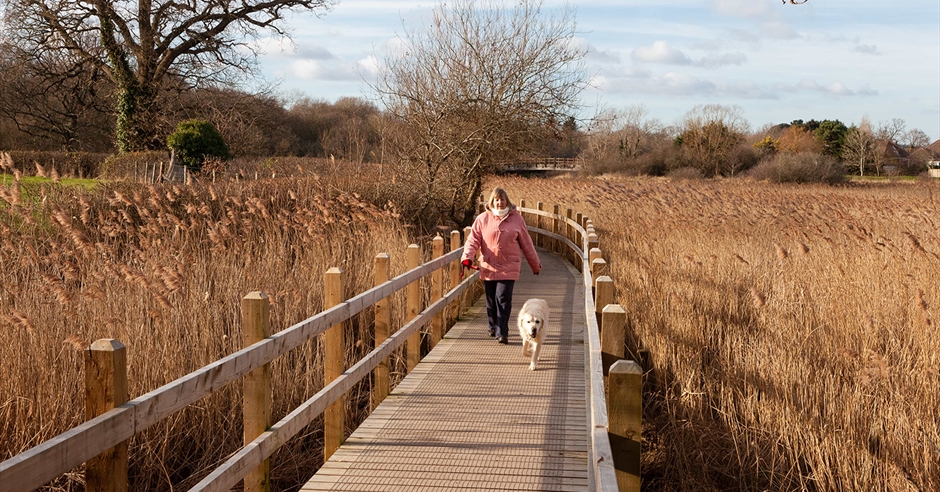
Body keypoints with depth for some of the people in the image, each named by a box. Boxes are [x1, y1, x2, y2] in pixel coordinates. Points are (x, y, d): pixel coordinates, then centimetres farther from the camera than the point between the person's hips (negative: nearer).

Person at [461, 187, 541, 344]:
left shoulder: (516, 218, 5)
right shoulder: (482, 219, 2)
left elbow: (526, 243, 10)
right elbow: (473, 240, -4)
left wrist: (535, 265, 14)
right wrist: (467, 257, -21)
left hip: (509, 267, -1)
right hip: (488, 267, 1)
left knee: (503, 299, -10)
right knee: (491, 299, 10)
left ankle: (502, 333, -9)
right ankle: (493, 327, 31)